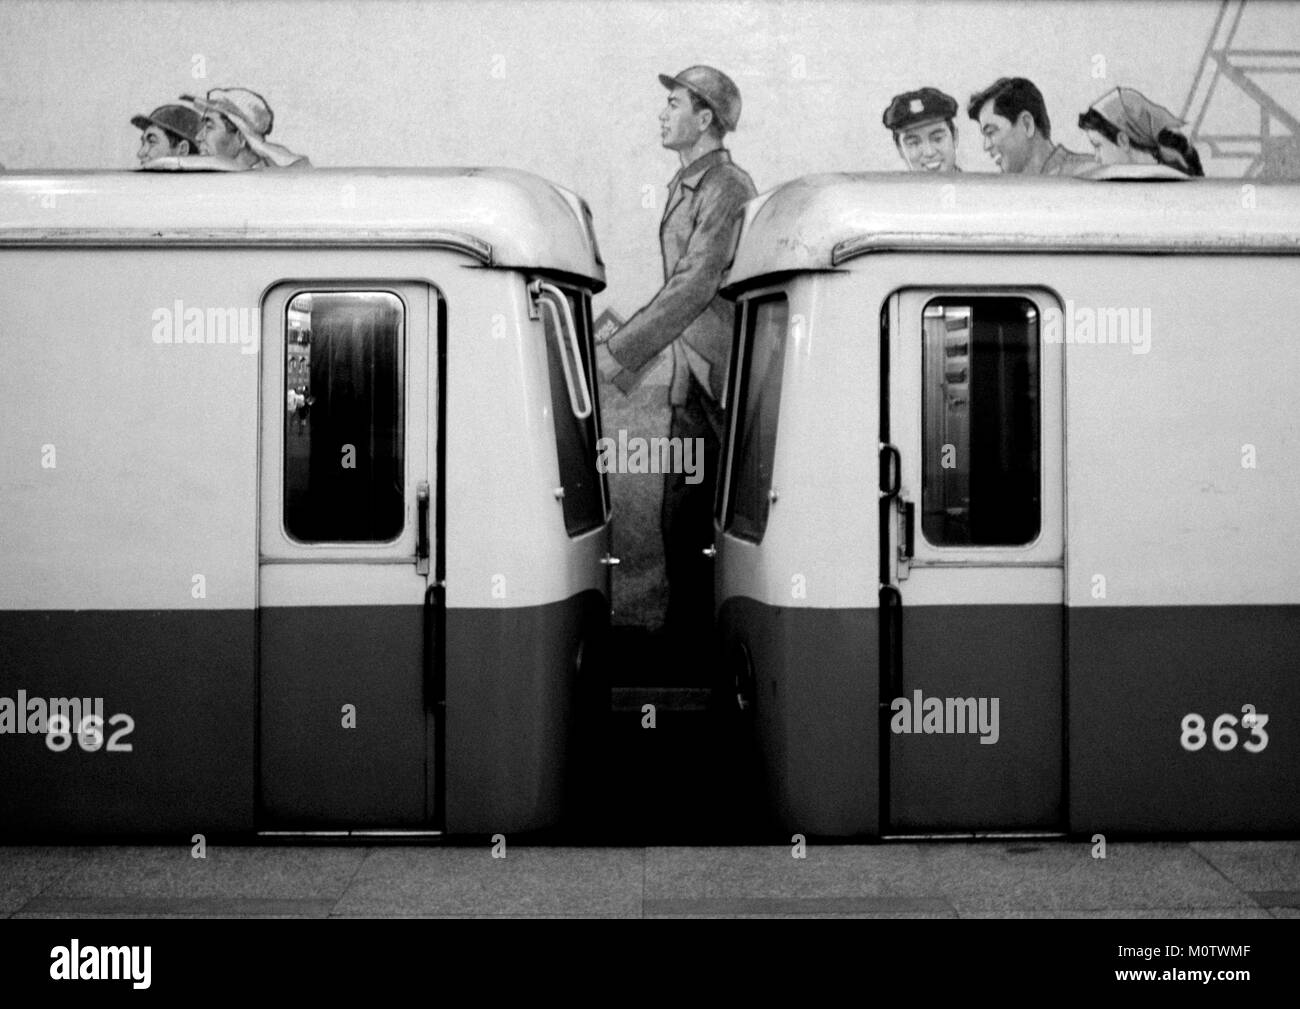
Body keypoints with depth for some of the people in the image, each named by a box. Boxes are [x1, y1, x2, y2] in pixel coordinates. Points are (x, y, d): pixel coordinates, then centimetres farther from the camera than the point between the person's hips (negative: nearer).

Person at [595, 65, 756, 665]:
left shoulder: (728, 188, -13)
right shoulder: (683, 188, 16)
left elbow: (696, 285, -23)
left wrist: (618, 351, -26)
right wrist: (630, 358, 16)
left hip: (732, 374, -9)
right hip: (693, 374, 9)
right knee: (681, 515, 10)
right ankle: (686, 642, 19)